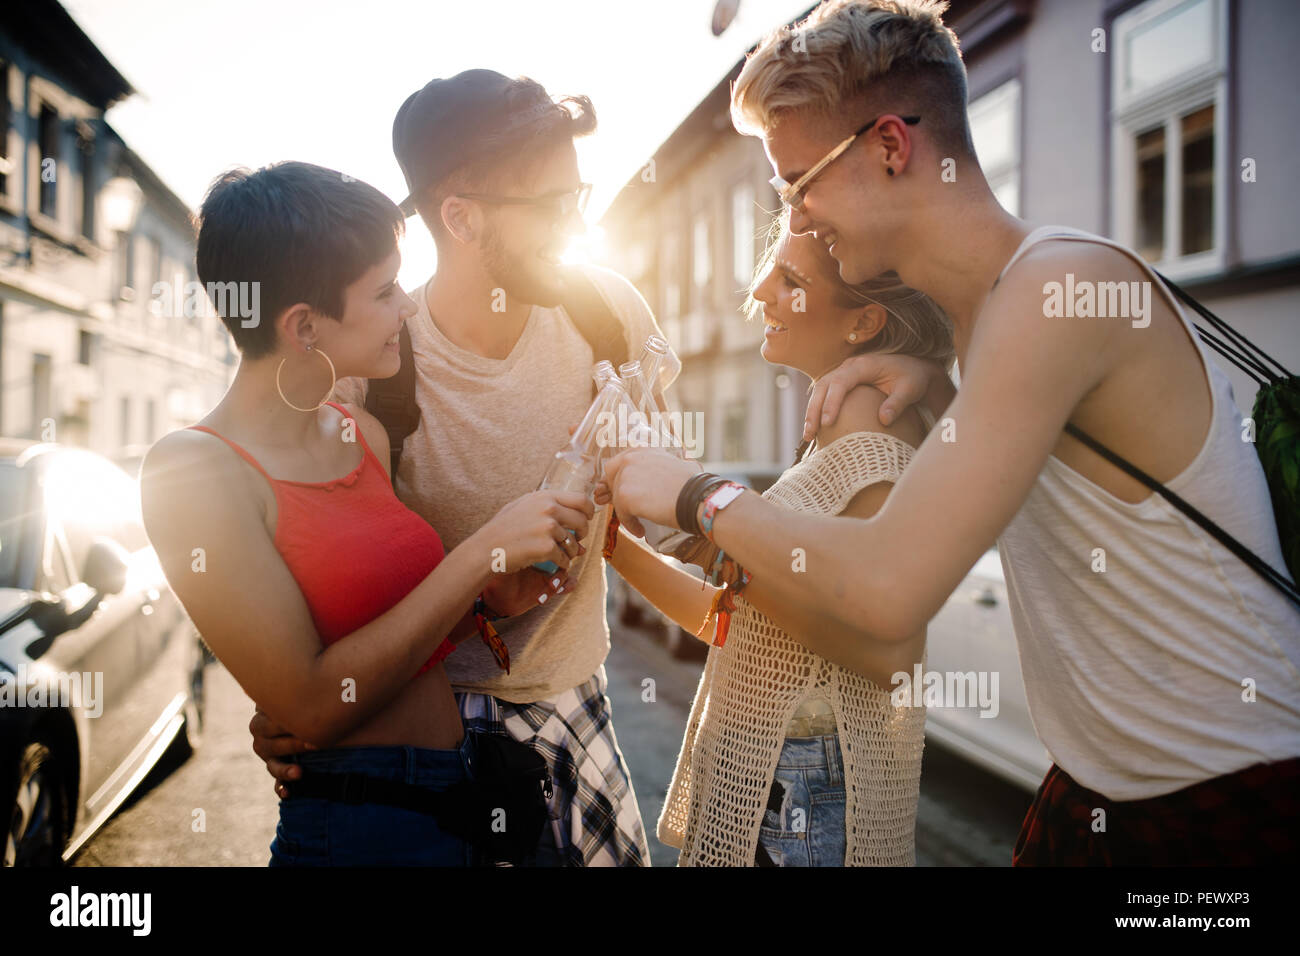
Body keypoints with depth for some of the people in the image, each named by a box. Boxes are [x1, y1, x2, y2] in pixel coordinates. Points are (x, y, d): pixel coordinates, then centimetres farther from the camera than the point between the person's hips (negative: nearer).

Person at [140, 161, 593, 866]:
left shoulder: (364, 436, 4)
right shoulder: (192, 471, -16)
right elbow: (312, 703, -21)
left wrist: (493, 596, -6)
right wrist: (483, 551, -21)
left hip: (462, 795, 8)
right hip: (351, 831, -7)